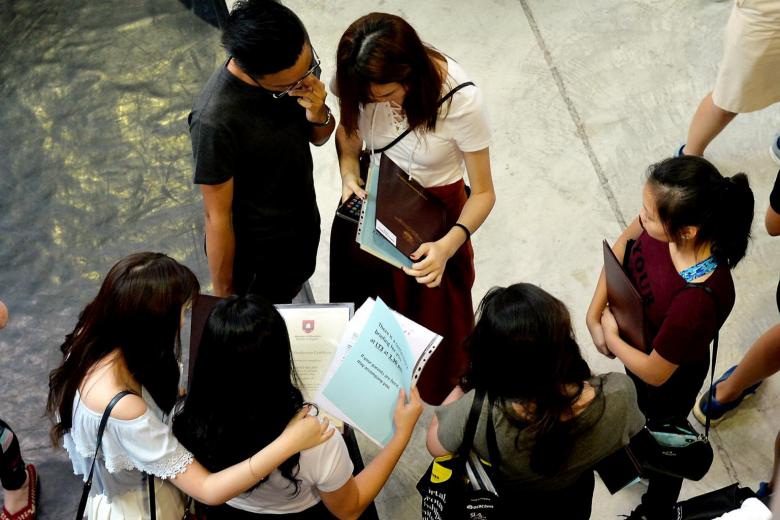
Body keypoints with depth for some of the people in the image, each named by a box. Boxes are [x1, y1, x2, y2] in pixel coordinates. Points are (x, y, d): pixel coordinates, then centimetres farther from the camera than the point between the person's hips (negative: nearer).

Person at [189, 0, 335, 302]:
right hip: (256, 255, -6)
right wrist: (224, 300, -13)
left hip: (305, 228, 6)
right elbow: (217, 217, -24)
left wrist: (318, 114, -24)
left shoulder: (298, 61, -17)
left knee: (287, 306, 31)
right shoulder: (215, 119, -36)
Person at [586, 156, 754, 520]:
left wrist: (610, 338, -15)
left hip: (667, 380, -5)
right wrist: (594, 314, -13)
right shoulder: (665, 223, -32)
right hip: (637, 347, 5)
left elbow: (655, 373, -30)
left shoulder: (699, 300, -47)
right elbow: (622, 248, -8)